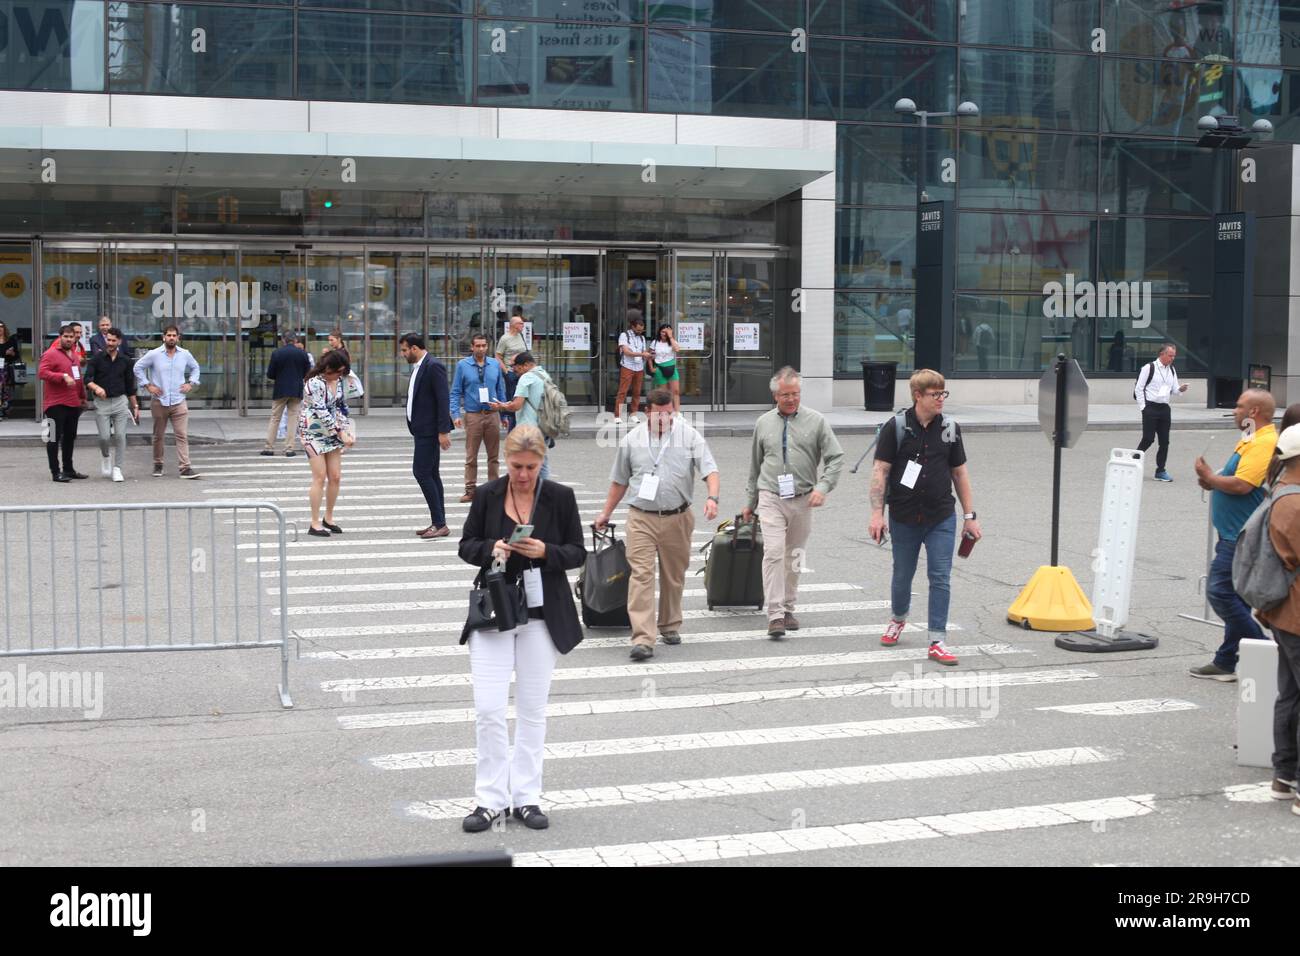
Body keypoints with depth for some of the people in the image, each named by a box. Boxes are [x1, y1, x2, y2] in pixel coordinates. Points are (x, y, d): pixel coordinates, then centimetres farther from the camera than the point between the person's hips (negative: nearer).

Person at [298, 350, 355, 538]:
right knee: (320, 477, -9)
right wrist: (341, 433, -22)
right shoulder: (314, 383, -19)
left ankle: (328, 519, 17)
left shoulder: (339, 381, 4)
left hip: (332, 433, 7)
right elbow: (321, 412, -22)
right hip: (314, 432, -7)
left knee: (335, 477, 3)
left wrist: (349, 430, -1)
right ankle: (315, 524, -3)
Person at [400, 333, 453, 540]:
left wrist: (443, 431, -22)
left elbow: (443, 400, -19)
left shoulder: (434, 367, -14)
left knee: (421, 472, -12)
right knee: (431, 474, 11)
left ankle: (439, 524, -10)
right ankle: (438, 523, 15)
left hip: (430, 431, -10)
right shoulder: (418, 367, 15)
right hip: (421, 429, 10)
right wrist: (413, 426, 14)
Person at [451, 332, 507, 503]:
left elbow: (501, 391, 13)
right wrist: (456, 414, -9)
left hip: (492, 415, 2)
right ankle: (470, 490, 5)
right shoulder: (462, 365, 1)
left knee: (494, 455, 7)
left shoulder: (495, 365, 7)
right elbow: (456, 392, 1)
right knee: (471, 456, -1)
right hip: (472, 416, -2)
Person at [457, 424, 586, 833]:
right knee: (489, 709, -5)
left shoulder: (560, 497, -2)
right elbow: (466, 546, 5)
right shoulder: (487, 496, -1)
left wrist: (545, 552, -18)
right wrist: (490, 549, -16)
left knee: (533, 708, 8)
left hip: (542, 615, 0)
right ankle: (490, 799, 5)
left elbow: (578, 552, 1)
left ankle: (525, 797, 18)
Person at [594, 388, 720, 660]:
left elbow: (710, 470, -6)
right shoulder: (632, 439, 5)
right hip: (641, 518, 0)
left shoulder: (689, 436, 0)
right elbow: (619, 481, 15)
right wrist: (606, 514, 16)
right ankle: (643, 640, -16)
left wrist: (712, 497, -24)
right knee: (641, 575, -11)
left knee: (674, 576, 12)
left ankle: (670, 626, 32)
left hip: (677, 518, 0)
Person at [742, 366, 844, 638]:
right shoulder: (763, 423, 6)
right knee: (773, 552, -15)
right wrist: (750, 502, 19)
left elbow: (836, 457, 0)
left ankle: (788, 608, 23)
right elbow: (755, 465, 15)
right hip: (771, 498, -1)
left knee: (794, 556, 10)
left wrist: (823, 487, -15)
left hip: (803, 500, 1)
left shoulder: (815, 421, 0)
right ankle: (775, 615, -17)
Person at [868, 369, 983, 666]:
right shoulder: (896, 428, -6)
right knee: (902, 575, 13)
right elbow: (881, 470, -6)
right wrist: (877, 513, -13)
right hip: (904, 517, -1)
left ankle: (937, 641, -1)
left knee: (941, 578, -5)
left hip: (941, 518, 1)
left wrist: (969, 515, 9)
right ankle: (898, 618, 42)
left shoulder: (950, 429, 3)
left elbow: (960, 473, 10)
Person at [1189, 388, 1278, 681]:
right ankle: (1226, 663, 19)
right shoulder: (1251, 440, 17)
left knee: (1220, 592, -12)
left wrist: (1210, 478, -11)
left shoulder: (1264, 443, -17)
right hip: (1236, 536, 11)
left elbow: (1242, 485, -26)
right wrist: (1212, 481, 5)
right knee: (1235, 598, 13)